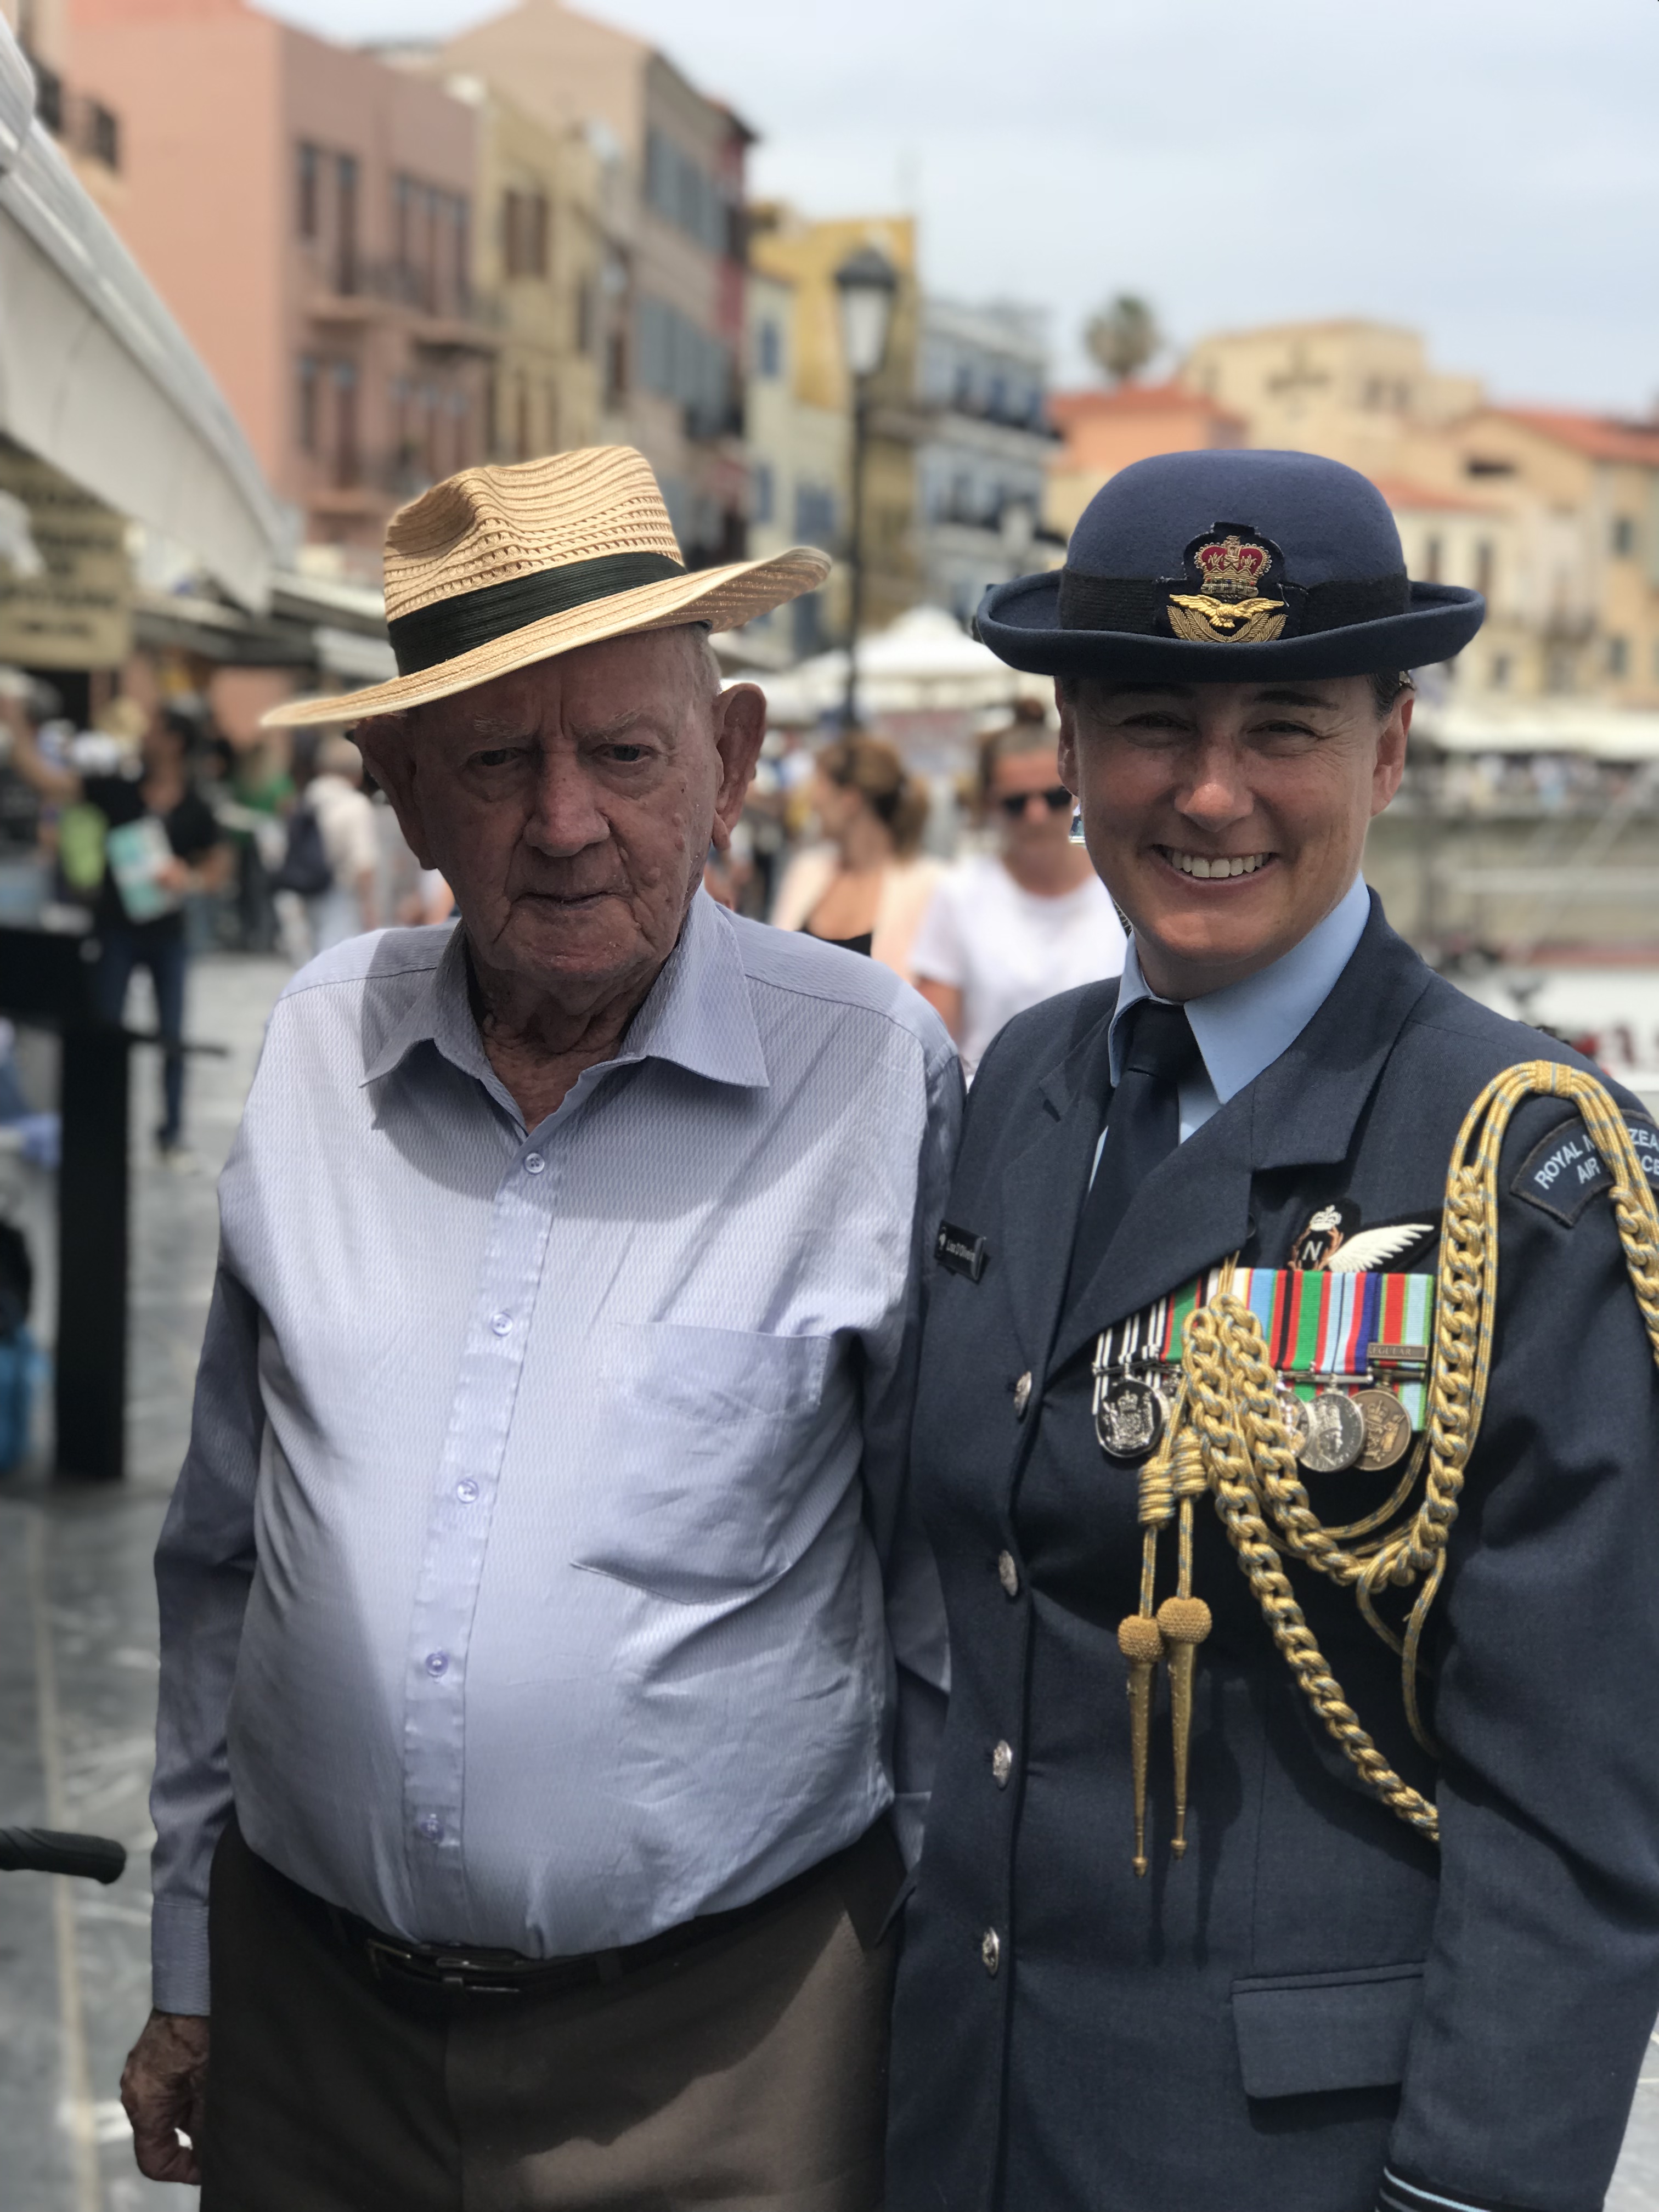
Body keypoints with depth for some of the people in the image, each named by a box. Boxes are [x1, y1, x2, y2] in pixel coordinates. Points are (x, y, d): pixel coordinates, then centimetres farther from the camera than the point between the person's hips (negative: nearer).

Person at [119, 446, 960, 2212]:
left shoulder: (877, 1077, -10)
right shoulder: (320, 1044, 0)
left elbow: (949, 1604, -3)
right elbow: (219, 1560, 9)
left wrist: (947, 2022, 0)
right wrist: (187, 1971, 12)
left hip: (718, 2044, -3)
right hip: (305, 2015, 4)